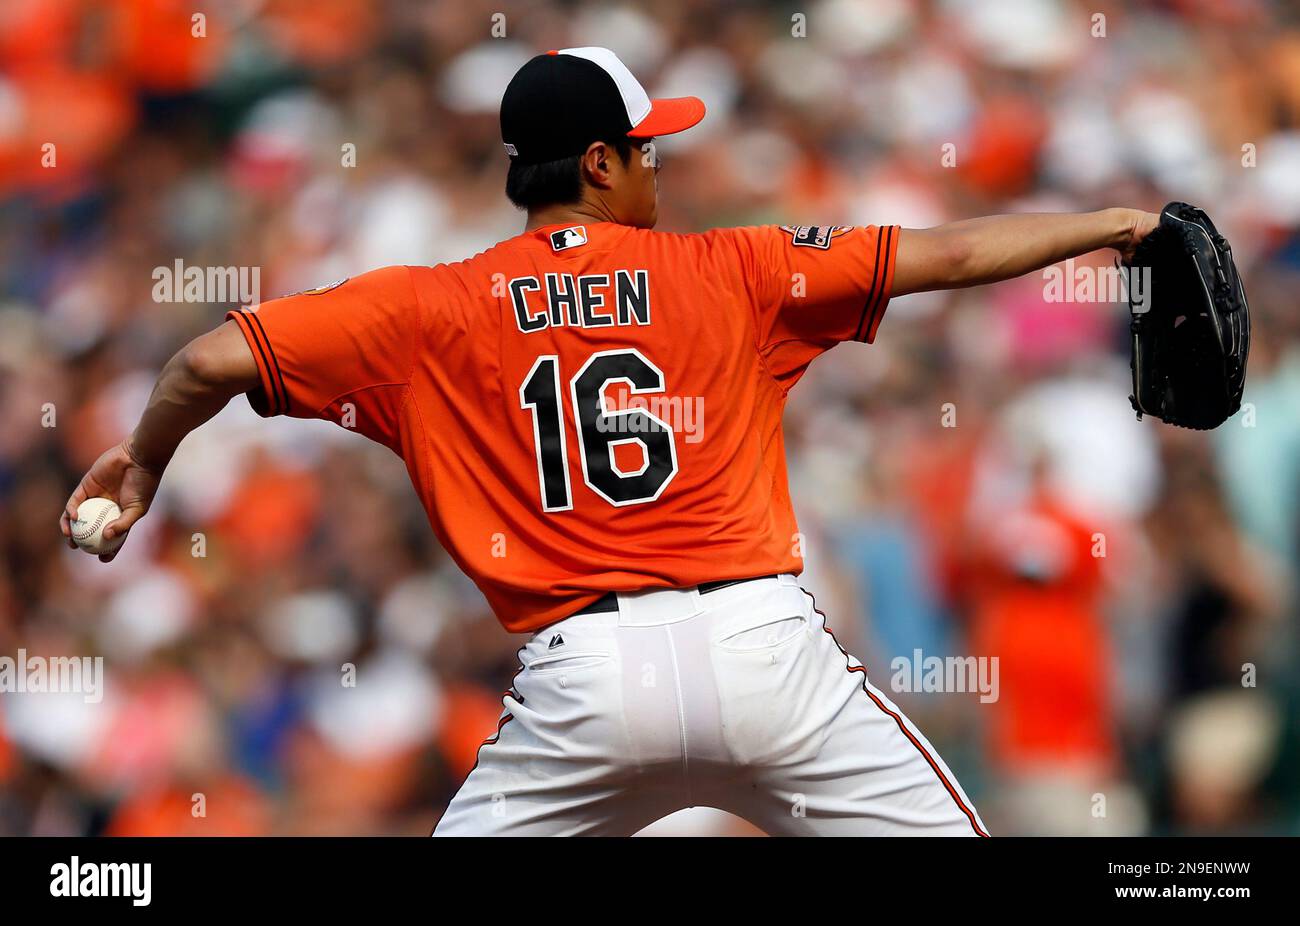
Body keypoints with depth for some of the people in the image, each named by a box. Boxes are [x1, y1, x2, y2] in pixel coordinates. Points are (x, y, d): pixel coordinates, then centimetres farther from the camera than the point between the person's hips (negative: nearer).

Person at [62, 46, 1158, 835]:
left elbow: (215, 360, 3)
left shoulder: (430, 312, 8)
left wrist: (145, 459, 23)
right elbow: (949, 254, 11)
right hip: (763, 649, 0)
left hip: (581, 682, 1)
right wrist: (1105, 225, 23)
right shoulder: (725, 271, 9)